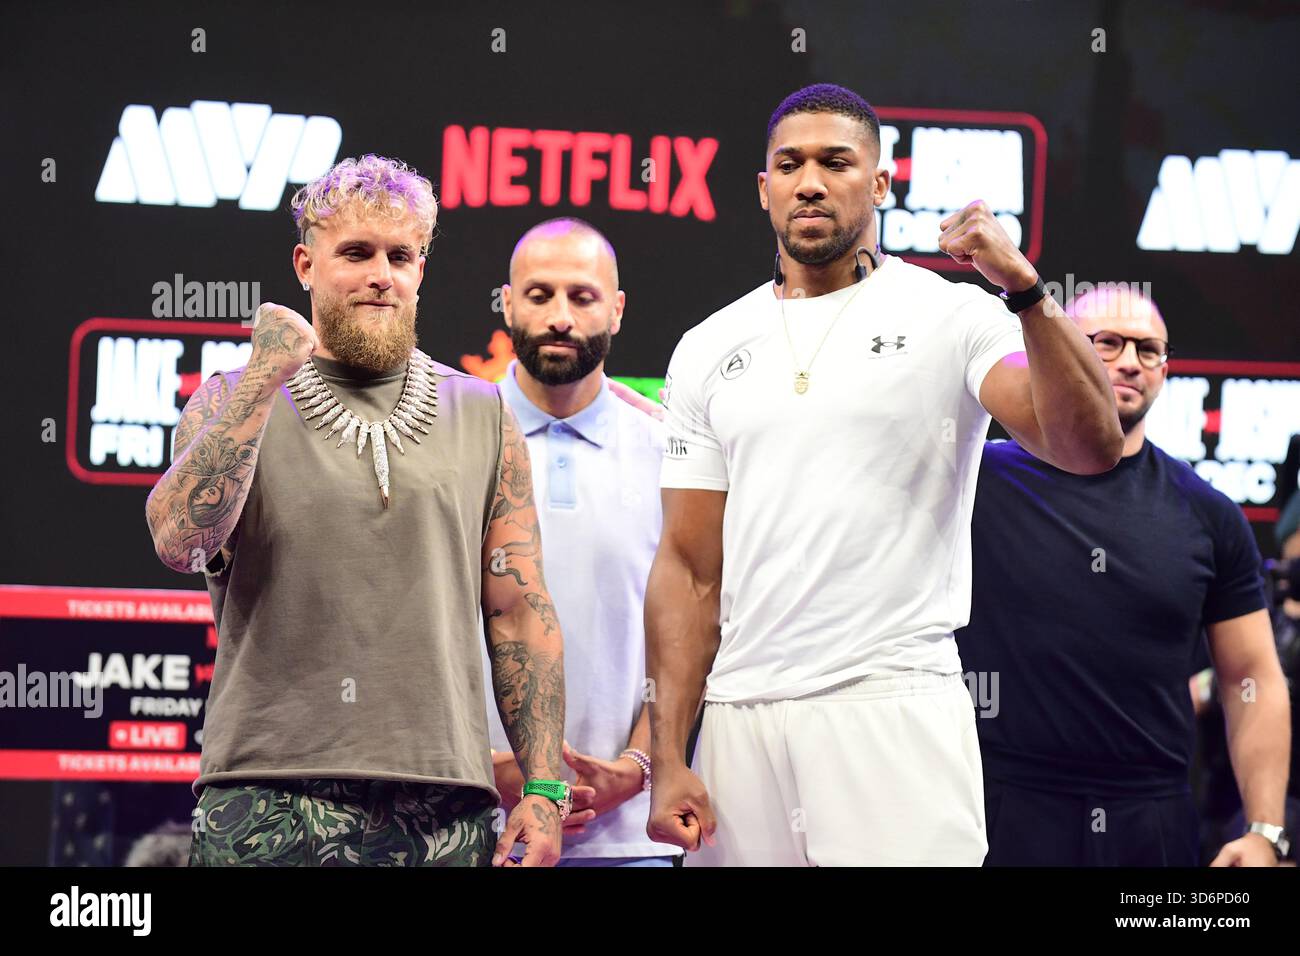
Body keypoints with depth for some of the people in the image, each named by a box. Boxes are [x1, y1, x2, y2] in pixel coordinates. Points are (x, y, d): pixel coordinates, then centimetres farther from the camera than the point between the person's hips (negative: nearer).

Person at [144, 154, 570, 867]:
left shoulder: (483, 416, 12)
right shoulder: (234, 402, 8)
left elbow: (519, 612, 10)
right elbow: (177, 541, -10)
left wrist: (543, 788, 2)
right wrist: (267, 377, -11)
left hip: (442, 802, 2)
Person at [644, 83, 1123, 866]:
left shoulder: (952, 318, 1)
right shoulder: (709, 351, 12)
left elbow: (1091, 447, -14)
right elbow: (690, 567, 10)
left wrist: (1025, 290, -26)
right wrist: (668, 761, 2)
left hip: (897, 713, -3)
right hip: (741, 720, 4)